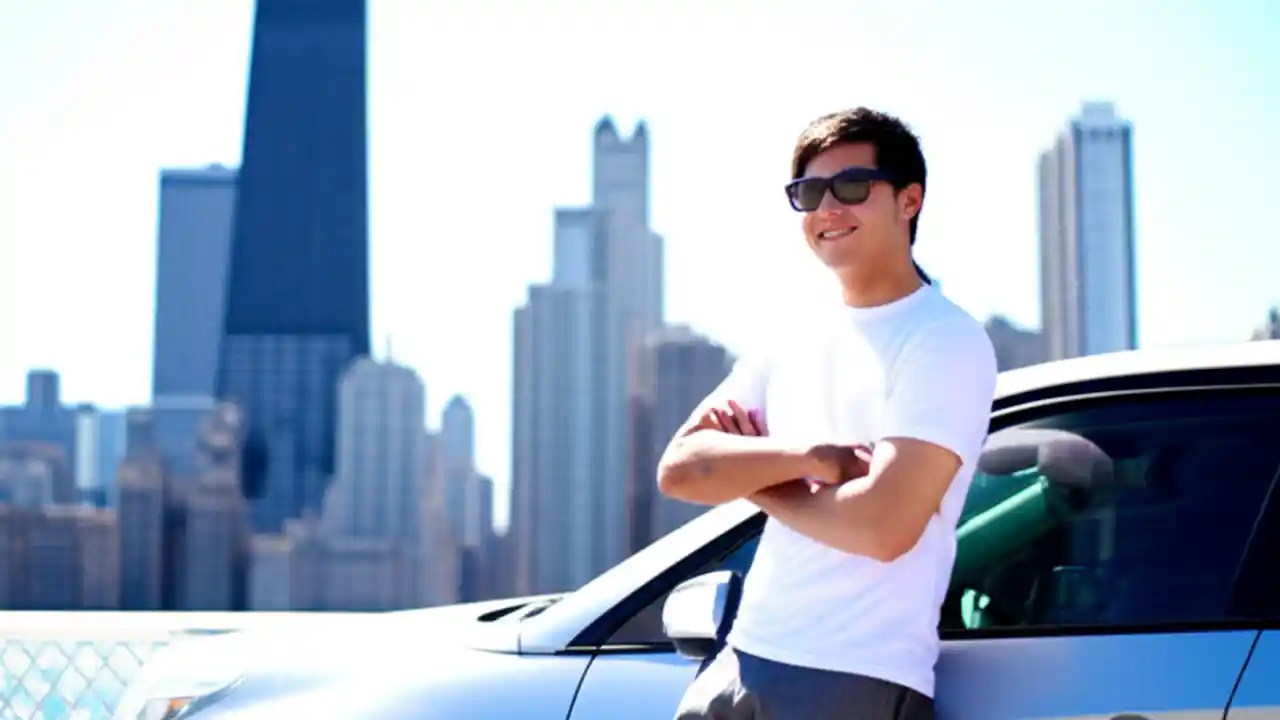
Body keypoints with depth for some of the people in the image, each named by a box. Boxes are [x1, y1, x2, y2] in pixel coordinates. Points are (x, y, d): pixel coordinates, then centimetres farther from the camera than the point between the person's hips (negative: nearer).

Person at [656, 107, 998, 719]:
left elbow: (885, 524, -20)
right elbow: (680, 469, 3)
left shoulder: (946, 342, -8)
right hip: (746, 659, 7)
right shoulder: (794, 342, 13)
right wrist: (808, 456, -14)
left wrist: (752, 476, -4)